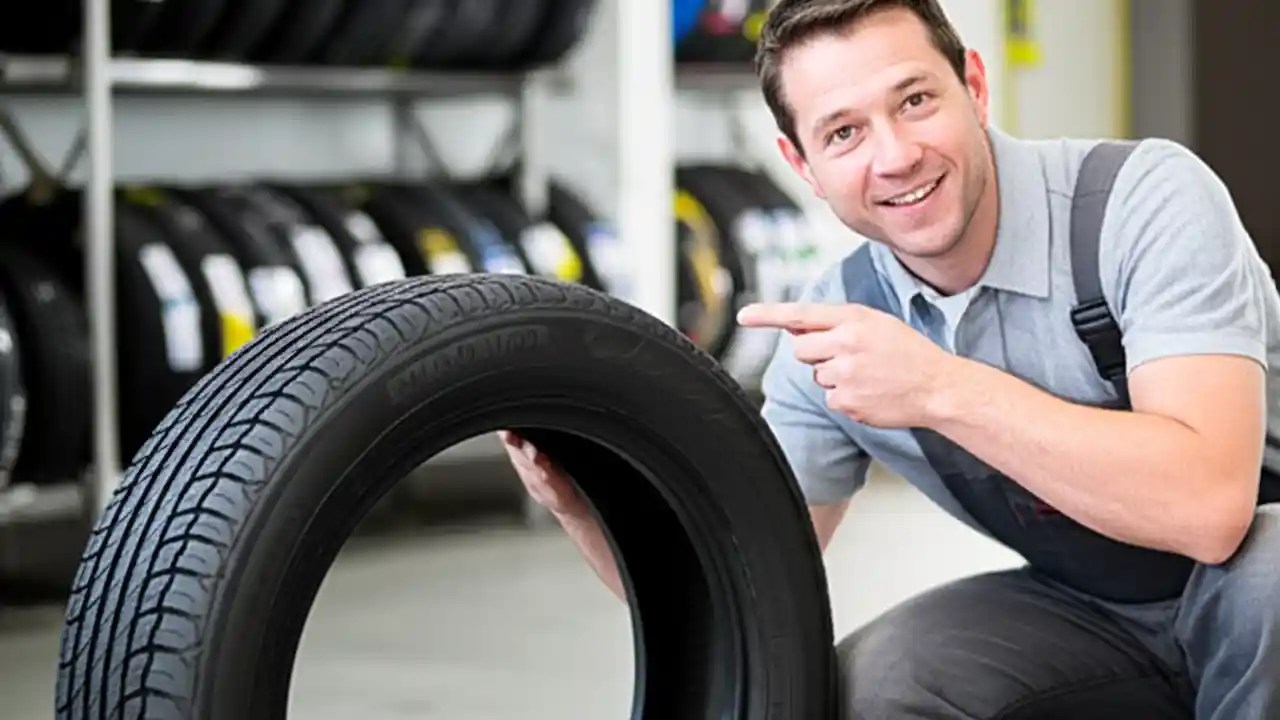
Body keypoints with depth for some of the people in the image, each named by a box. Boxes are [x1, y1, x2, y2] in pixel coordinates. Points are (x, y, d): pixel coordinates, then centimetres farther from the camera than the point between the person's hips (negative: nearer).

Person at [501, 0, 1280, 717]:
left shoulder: (1145, 197, -24)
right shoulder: (837, 326, -8)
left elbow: (1206, 503, -35)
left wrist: (941, 389, -38)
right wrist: (586, 508, -23)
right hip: (1095, 617, 4)